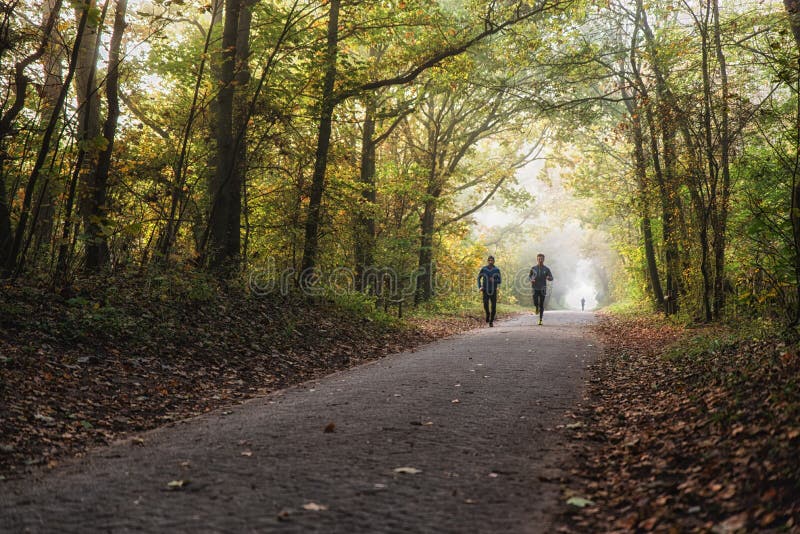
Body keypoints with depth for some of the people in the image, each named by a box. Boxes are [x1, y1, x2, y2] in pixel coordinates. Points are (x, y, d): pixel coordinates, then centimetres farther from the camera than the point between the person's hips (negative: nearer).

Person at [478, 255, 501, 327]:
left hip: (493, 291, 0)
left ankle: (491, 321, 15)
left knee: (493, 307, -4)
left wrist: (494, 280, -24)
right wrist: (479, 287, -2)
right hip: (485, 291, 0)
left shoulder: (497, 270, -3)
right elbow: (479, 278, 11)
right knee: (485, 304, -21)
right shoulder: (483, 269, -2)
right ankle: (488, 314, 10)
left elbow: (499, 281, -2)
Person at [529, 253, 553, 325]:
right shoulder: (533, 268, 2)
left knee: (541, 304, 0)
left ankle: (540, 319, 11)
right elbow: (529, 275, 16)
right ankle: (537, 308, 22)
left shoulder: (546, 269, -1)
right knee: (535, 303, -15)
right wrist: (531, 280, -6)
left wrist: (548, 278, -21)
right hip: (535, 288, 0)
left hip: (543, 289, 0)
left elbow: (551, 278, 3)